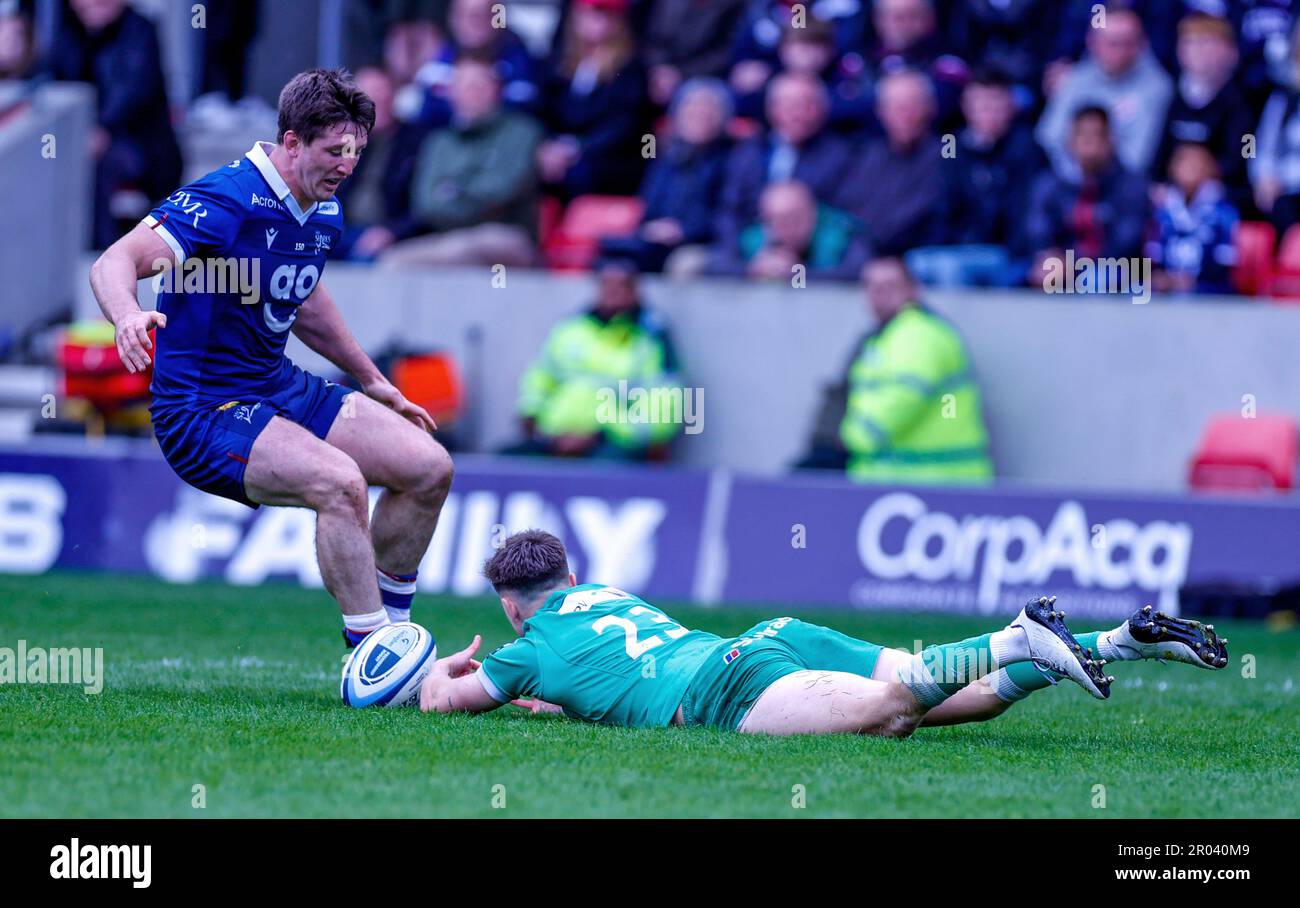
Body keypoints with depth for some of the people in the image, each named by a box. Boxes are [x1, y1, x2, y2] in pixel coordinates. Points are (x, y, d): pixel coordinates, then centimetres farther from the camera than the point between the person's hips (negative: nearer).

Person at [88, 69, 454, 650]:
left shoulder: (326, 214, 6)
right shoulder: (225, 202, -21)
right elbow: (115, 263, -32)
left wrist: (370, 380, 33)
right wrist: (127, 314, -54)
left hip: (281, 390, 9)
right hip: (203, 412, -9)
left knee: (429, 468, 0)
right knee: (339, 481, -32)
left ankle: (390, 630, 15)